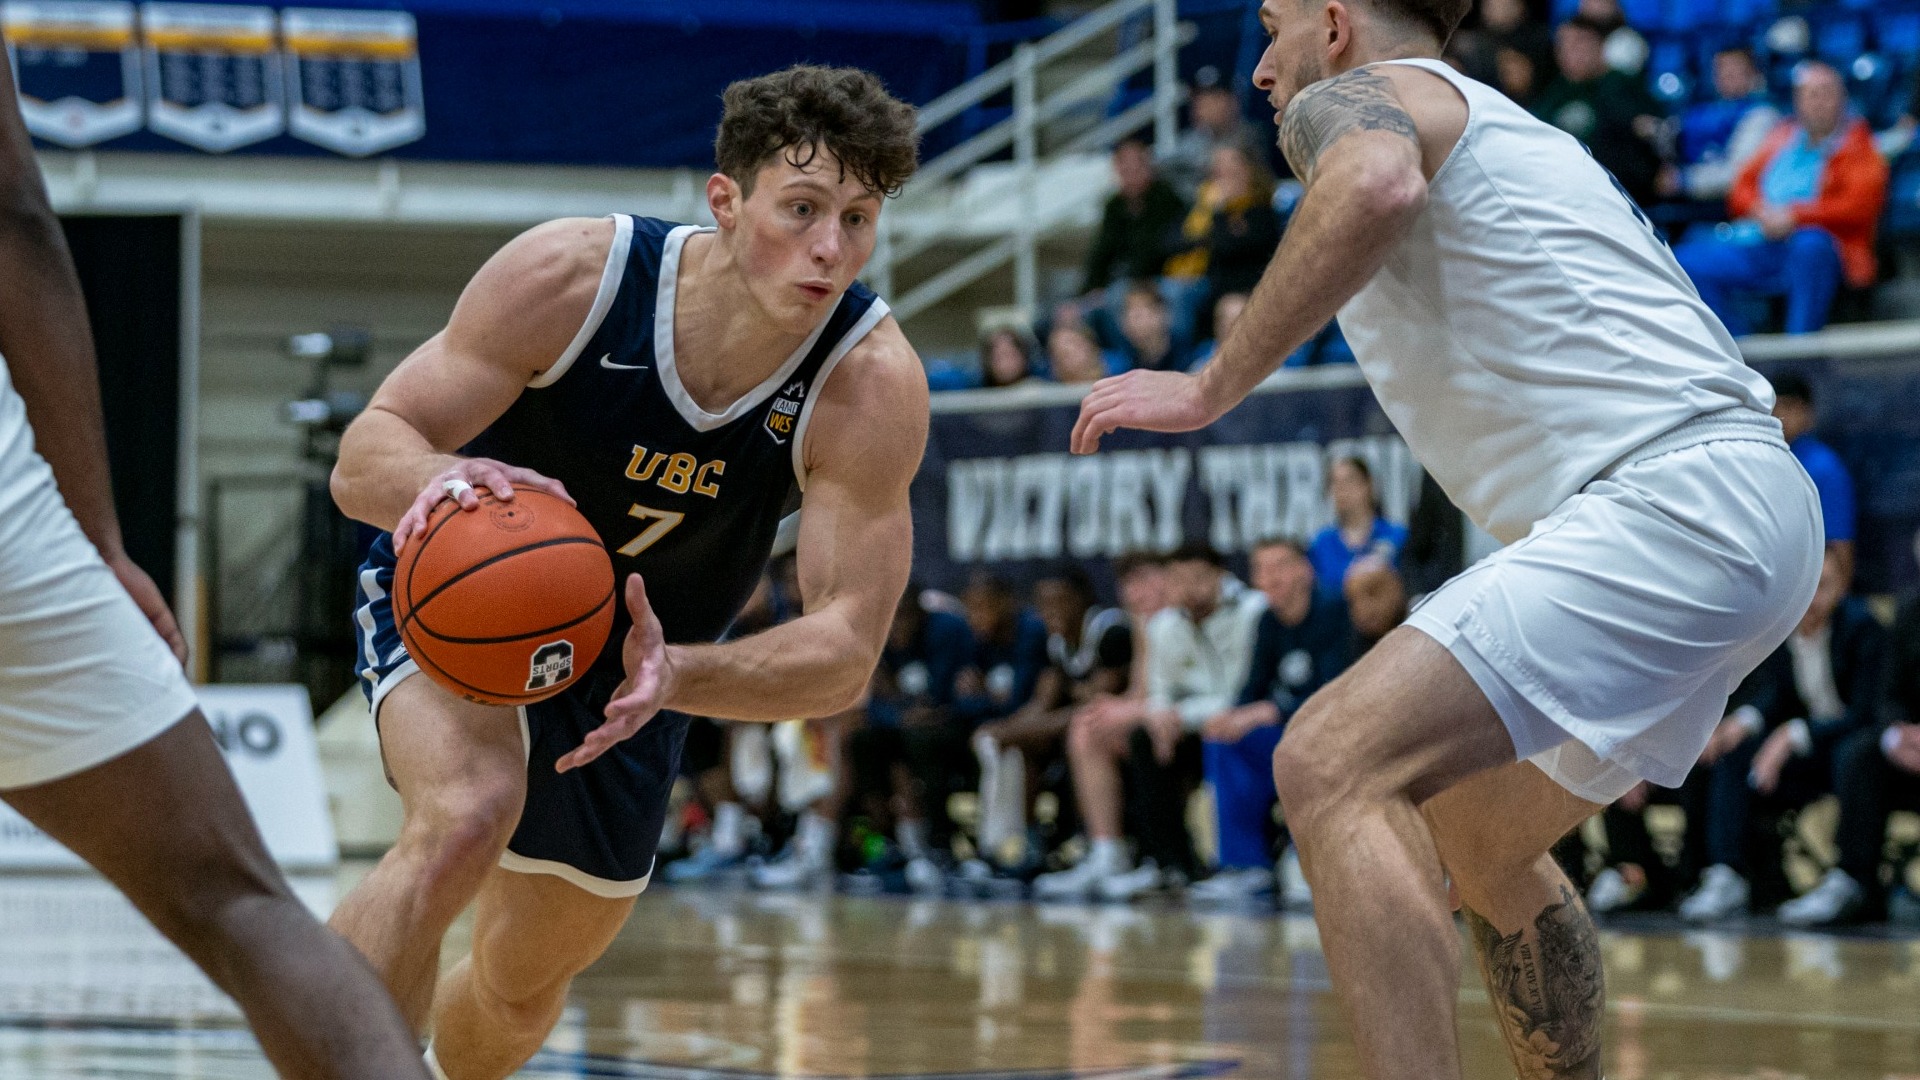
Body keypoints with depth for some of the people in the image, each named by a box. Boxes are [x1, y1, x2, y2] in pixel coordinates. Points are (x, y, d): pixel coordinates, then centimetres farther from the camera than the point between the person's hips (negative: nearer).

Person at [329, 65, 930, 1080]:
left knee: (527, 982, 16)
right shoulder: (569, 275, -31)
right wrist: (439, 479, -52)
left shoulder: (873, 386, -29)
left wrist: (675, 676, -50)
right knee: (464, 818, -35)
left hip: (632, 653, 3)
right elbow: (362, 458, -27)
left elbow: (845, 653, -30)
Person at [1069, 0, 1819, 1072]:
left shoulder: (1350, 94, 3)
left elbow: (1380, 182, -23)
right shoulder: (1508, 129, 31)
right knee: (1479, 842, 25)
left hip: (1672, 495, -10)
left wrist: (1211, 387, -17)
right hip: (1753, 512, 10)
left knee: (1331, 765, -19)